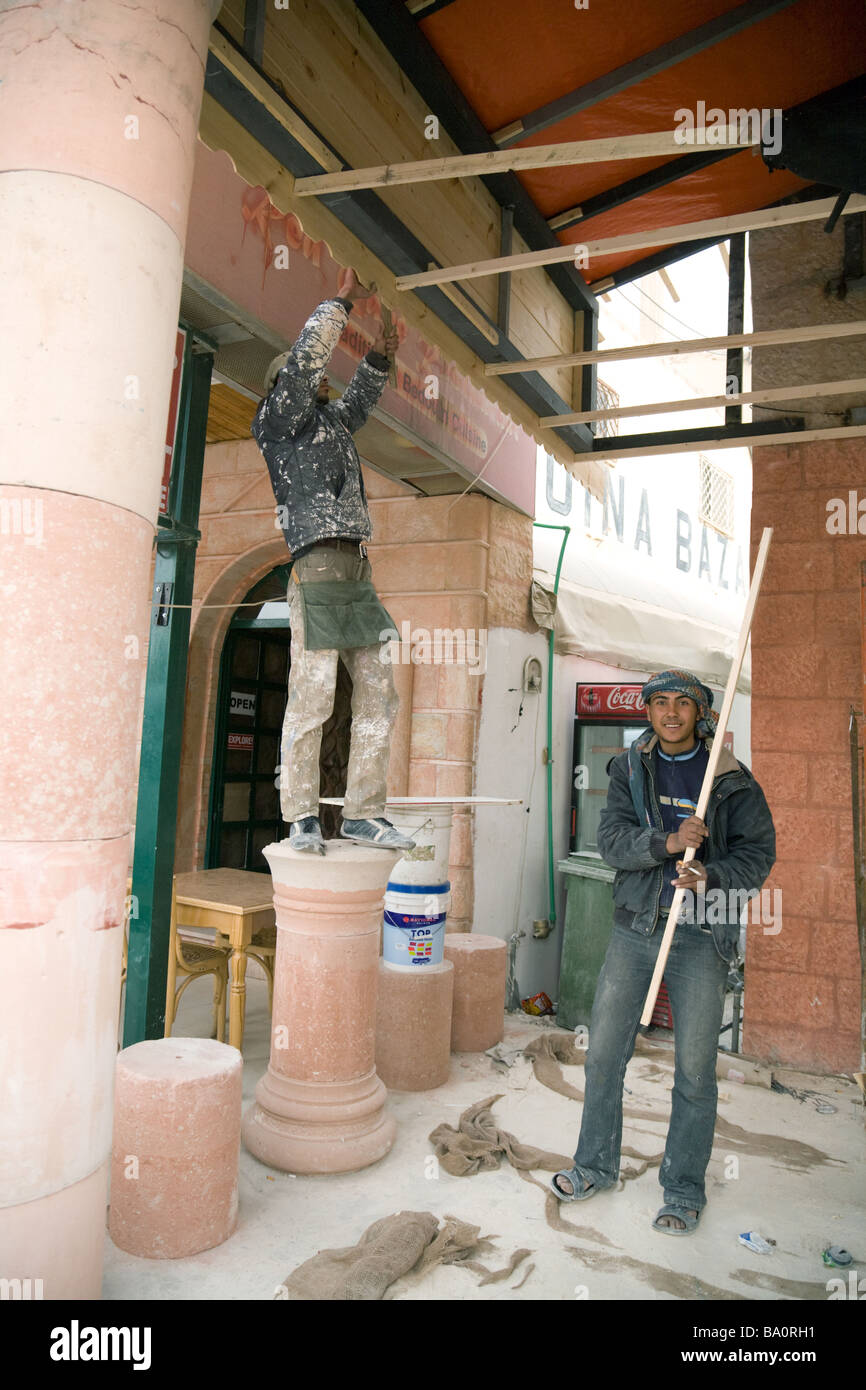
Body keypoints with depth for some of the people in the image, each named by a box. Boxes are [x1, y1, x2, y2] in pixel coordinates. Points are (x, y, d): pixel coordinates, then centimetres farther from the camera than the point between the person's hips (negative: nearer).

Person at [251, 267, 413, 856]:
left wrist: (379, 357, 35)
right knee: (313, 692, -12)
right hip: (319, 564, -8)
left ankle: (364, 813, 3)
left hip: (356, 568, 8)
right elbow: (309, 354, -2)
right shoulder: (280, 418, 7)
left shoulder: (330, 422, 29)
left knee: (378, 693, 0)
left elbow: (360, 401, 47)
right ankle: (302, 817, -6)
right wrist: (342, 300, 9)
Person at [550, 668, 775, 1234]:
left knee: (695, 1069, 5)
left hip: (702, 933, -2)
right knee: (603, 1053, 9)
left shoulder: (731, 778, 0)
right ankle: (597, 1164, 30)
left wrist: (710, 878, -19)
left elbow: (759, 850, -1)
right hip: (635, 926, 2)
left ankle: (684, 1190, 25)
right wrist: (667, 842, -24)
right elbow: (612, 838, -6)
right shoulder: (629, 769, 5)